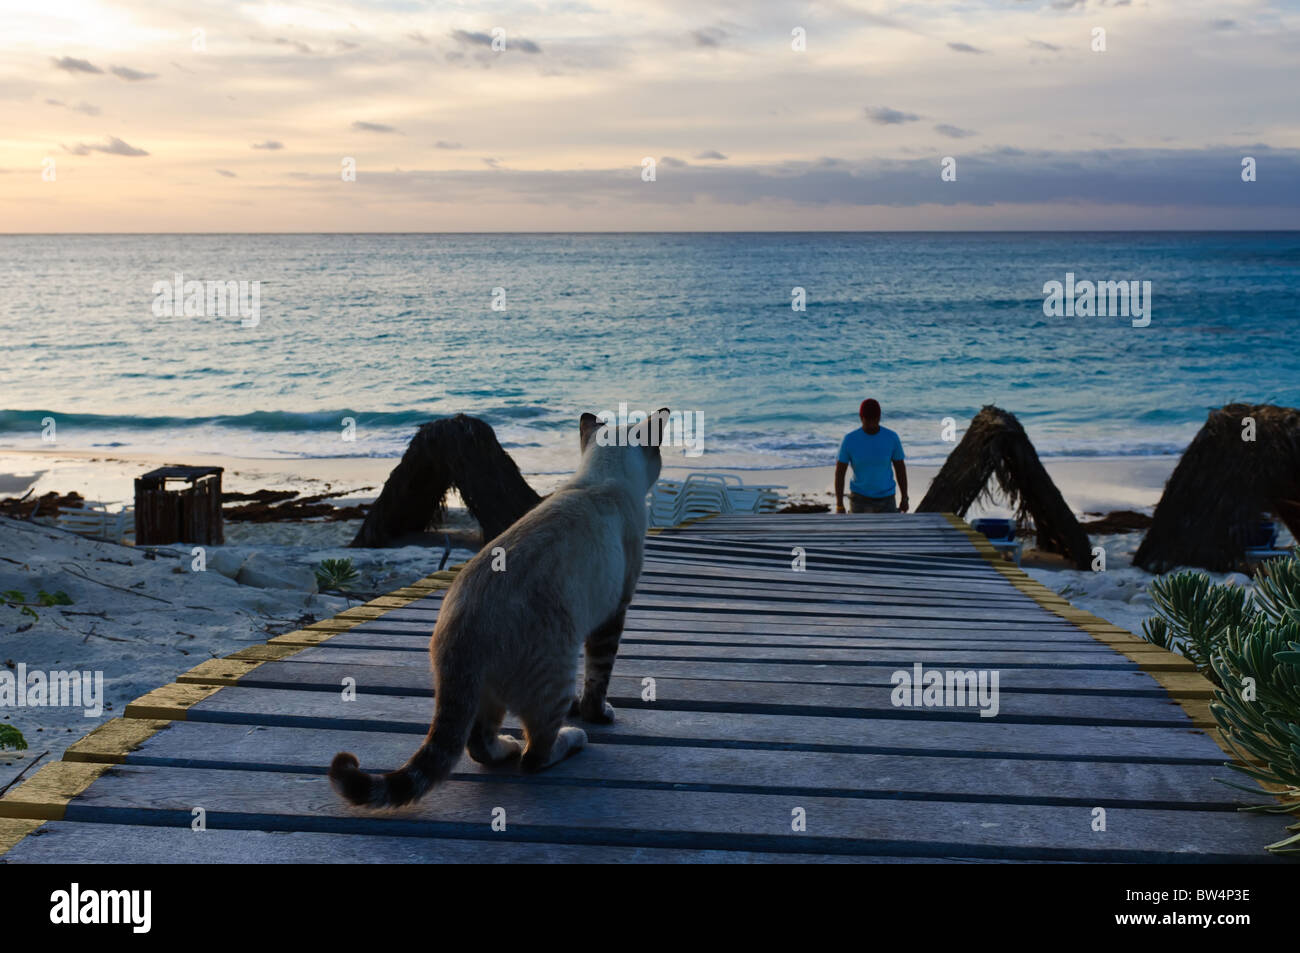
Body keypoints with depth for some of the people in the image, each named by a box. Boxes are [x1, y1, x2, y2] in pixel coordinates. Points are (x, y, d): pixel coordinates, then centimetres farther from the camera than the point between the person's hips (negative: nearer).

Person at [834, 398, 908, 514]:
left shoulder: (892, 437, -11)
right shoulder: (849, 439, -14)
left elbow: (900, 467, 1)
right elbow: (839, 472, -10)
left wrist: (905, 498, 4)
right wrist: (839, 505, -12)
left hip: (885, 500, 1)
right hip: (860, 498, -1)